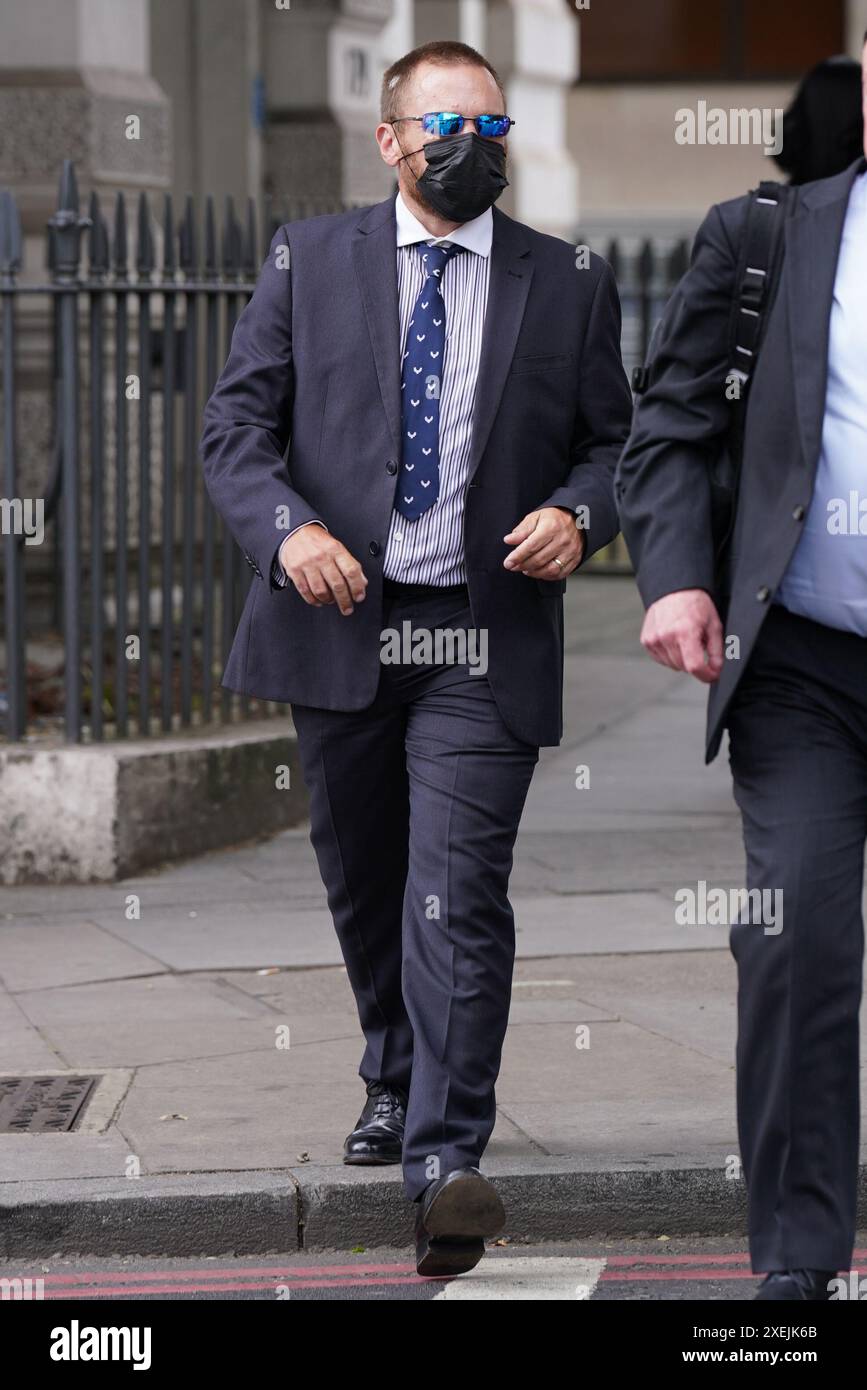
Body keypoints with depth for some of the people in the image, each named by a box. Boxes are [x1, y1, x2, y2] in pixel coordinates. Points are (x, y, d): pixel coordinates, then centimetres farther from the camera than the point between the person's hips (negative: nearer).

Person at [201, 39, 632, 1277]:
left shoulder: (569, 286, 7)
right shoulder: (309, 262, 6)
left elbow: (615, 439, 12)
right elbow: (237, 422, 2)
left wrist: (579, 513, -11)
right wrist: (285, 528, -16)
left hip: (487, 639, -2)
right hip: (341, 622, 2)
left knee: (457, 894, -15)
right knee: (363, 884, 16)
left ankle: (446, 1160, -19)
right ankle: (396, 1083, 39)